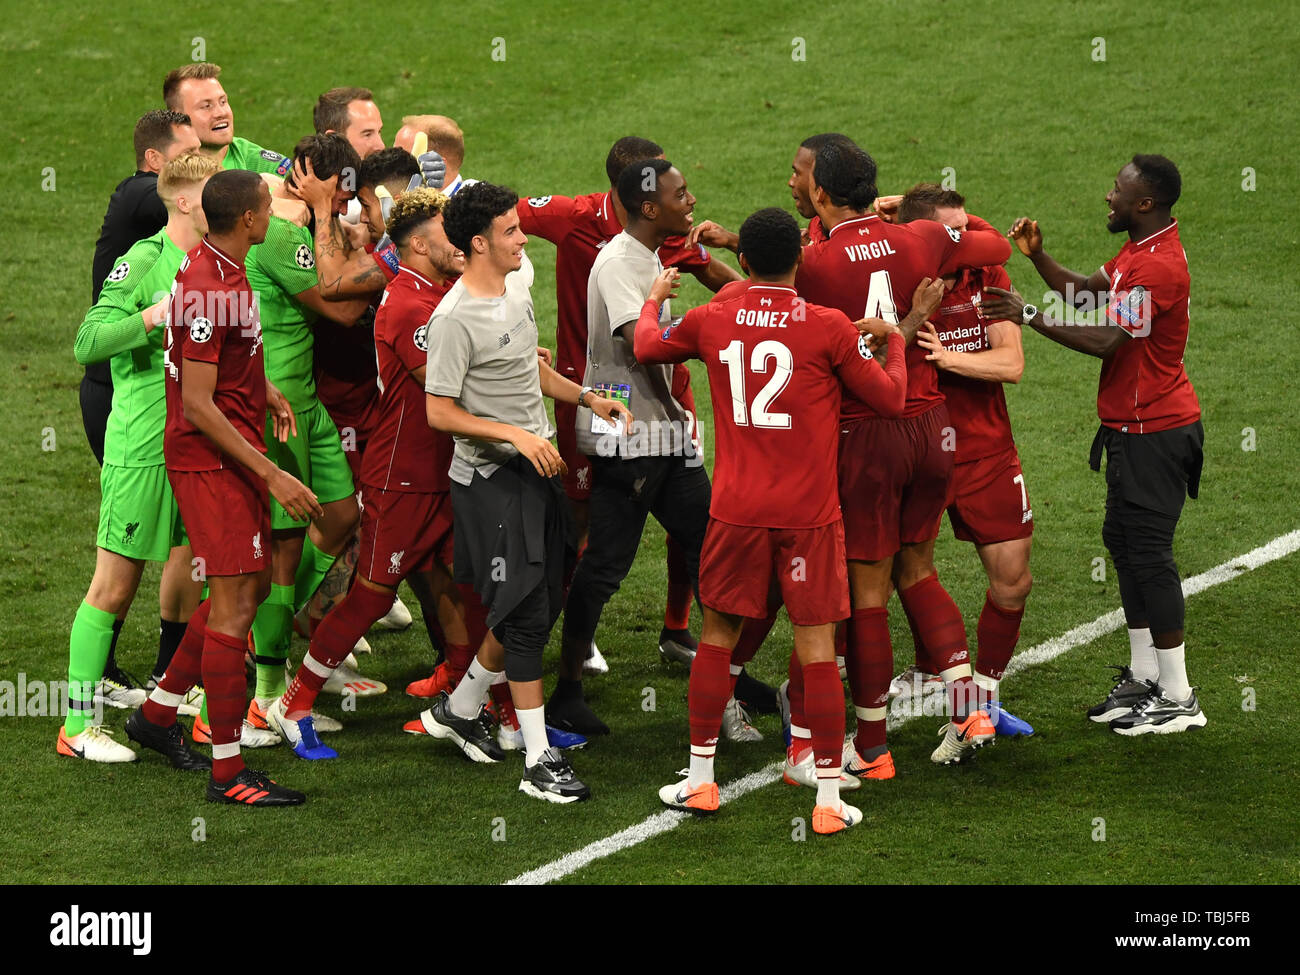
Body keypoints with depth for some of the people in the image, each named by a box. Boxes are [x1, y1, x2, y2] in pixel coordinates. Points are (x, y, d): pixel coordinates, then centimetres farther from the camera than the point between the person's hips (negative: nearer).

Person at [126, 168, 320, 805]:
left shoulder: (217, 267, 9)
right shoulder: (210, 292, -23)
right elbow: (198, 405, -23)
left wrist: (266, 391, 11)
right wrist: (271, 475, -22)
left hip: (233, 454, 10)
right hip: (209, 459, -10)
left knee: (253, 582, 18)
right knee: (234, 604, -8)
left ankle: (158, 712, 30)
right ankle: (227, 772, -5)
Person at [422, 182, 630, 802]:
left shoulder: (516, 286, 9)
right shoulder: (454, 319, -18)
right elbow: (440, 413, -18)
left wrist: (586, 398, 14)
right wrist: (516, 435, -22)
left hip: (536, 470, 9)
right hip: (489, 479, -9)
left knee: (539, 605, 13)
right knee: (524, 614, -8)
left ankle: (460, 709, 31)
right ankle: (539, 762, -3)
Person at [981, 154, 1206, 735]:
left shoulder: (1157, 268, -23)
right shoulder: (1140, 252, 10)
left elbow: (1103, 340, -25)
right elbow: (1086, 293, 18)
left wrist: (1028, 316, -22)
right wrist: (1037, 257, 5)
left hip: (1153, 434, -11)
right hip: (1134, 427, 11)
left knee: (1148, 554, -6)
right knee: (1123, 541, 16)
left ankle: (1177, 698, 0)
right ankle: (1143, 676, 25)